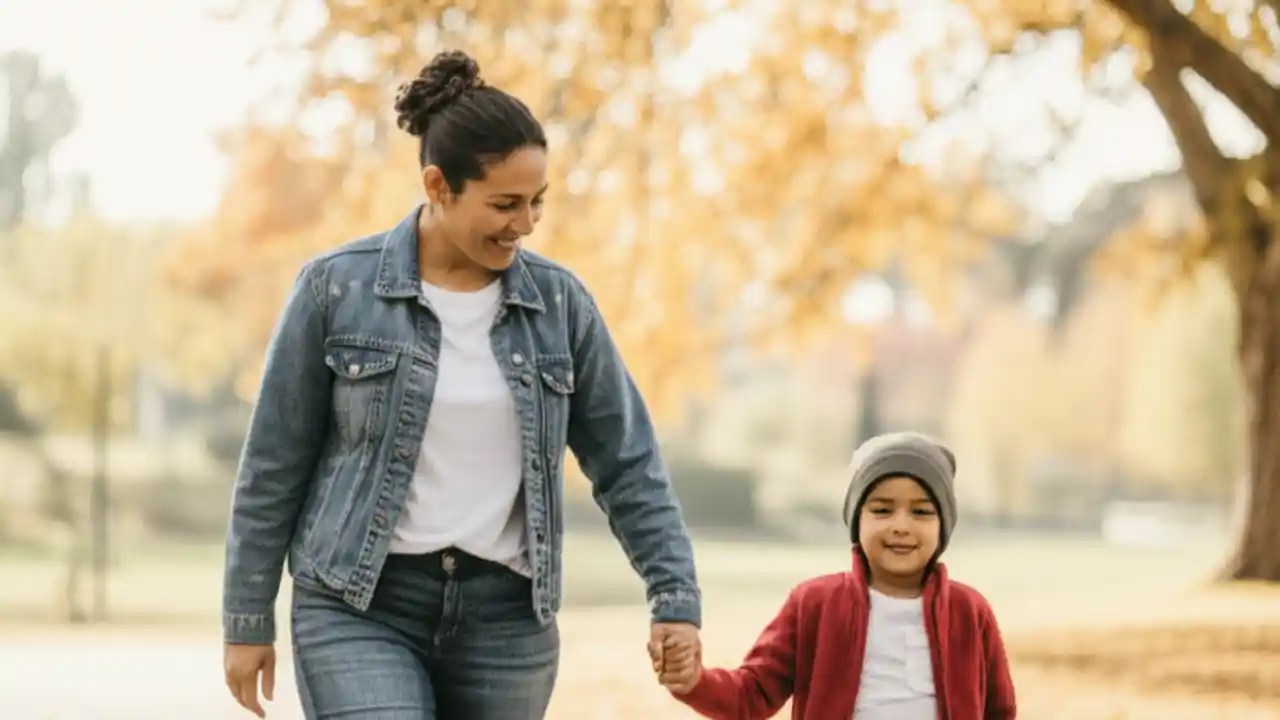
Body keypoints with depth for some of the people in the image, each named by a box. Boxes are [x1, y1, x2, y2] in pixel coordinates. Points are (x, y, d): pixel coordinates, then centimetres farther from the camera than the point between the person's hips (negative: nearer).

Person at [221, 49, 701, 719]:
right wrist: (248, 620, 2)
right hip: (361, 608, -3)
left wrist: (676, 598, -1)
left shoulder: (559, 301, 2)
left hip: (504, 616, 3)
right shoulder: (336, 288, -5)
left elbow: (627, 464, 7)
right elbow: (274, 467, 1)